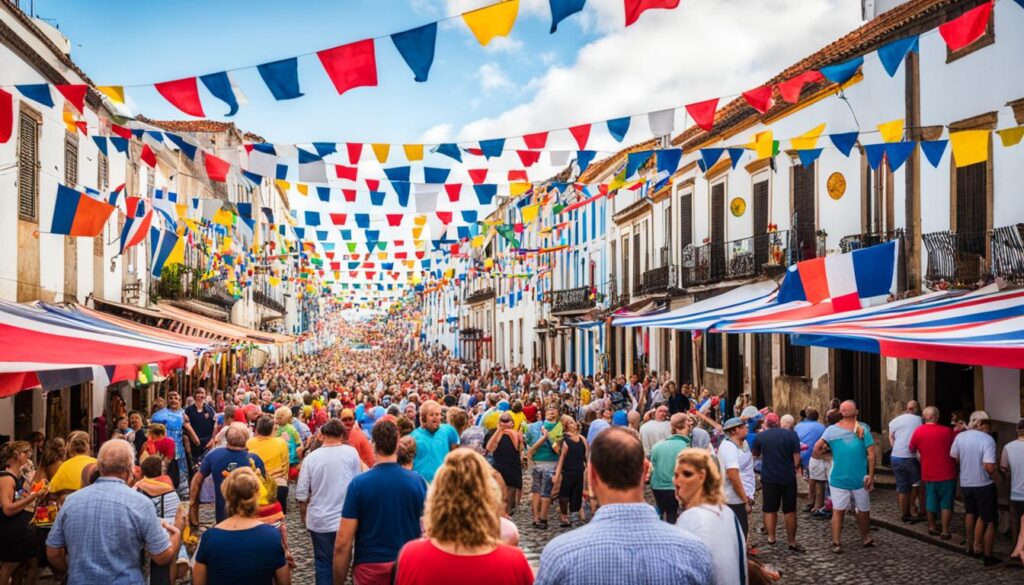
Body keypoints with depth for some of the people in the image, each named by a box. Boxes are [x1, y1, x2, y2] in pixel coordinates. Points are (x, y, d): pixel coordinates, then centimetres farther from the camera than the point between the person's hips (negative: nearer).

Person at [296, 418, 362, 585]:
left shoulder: (311, 457, -6)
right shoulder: (351, 453, -8)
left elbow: (301, 493, -3)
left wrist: (304, 515, 13)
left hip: (319, 520, 0)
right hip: (345, 519, 0)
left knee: (323, 562, 12)